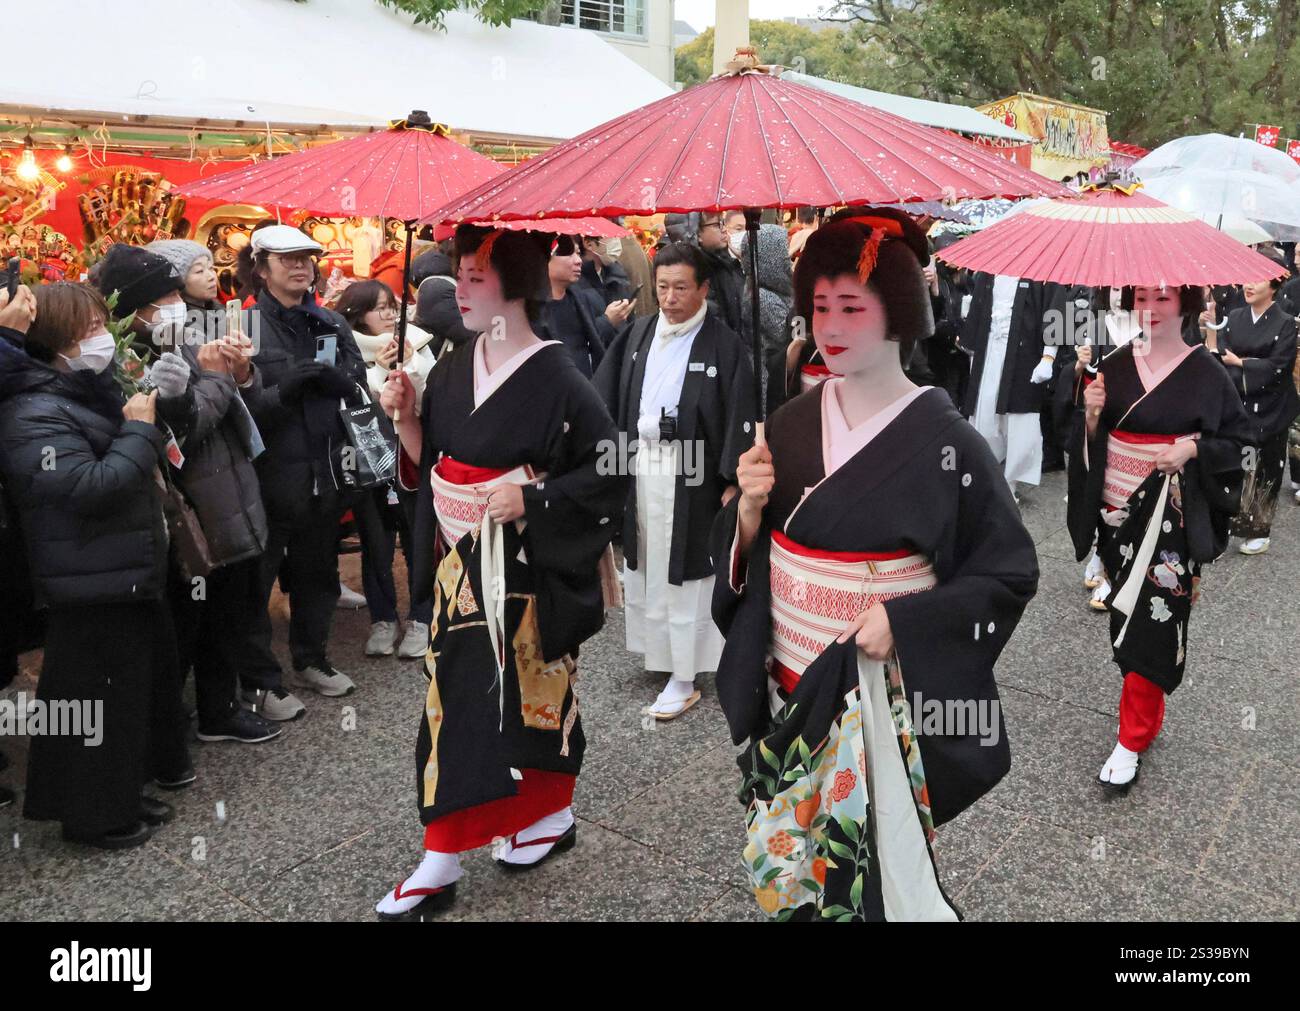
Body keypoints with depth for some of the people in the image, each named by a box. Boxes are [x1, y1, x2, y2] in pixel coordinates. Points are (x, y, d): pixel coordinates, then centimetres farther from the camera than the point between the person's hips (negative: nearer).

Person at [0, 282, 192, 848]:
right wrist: (140, 430, -18)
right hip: (90, 585, -10)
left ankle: (123, 795, 33)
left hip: (128, 575, 10)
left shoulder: (92, 390, 14)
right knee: (97, 698, -1)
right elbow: (89, 488, -28)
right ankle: (94, 816, 14)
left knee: (141, 680, 18)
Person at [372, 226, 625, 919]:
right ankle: (441, 862, 19)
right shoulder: (452, 371, 6)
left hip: (527, 568, -6)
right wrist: (404, 417, -5)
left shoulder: (556, 379, -13)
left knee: (529, 686, 8)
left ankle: (551, 812, 34)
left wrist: (531, 498, -20)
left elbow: (608, 473, -12)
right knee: (454, 694, 8)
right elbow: (427, 465, 12)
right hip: (460, 563, 6)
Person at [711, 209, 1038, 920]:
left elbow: (1010, 572, -7)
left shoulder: (944, 440, -11)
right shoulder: (792, 424, 3)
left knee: (865, 874, 6)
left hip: (883, 696, -4)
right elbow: (740, 558, 9)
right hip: (786, 689, 5)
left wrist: (904, 621, -19)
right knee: (784, 868, 15)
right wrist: (751, 508, -13)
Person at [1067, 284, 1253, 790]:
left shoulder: (1205, 371, -4)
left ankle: (1132, 739, 5)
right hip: (1118, 507, 4)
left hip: (1172, 514, -4)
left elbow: (1237, 437, 2)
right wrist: (1091, 414, -13)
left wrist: (1193, 449, -15)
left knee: (1152, 619, -5)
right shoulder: (1115, 365, 4)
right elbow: (1092, 442, 7)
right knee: (1129, 612, 13)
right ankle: (1146, 715, 31)